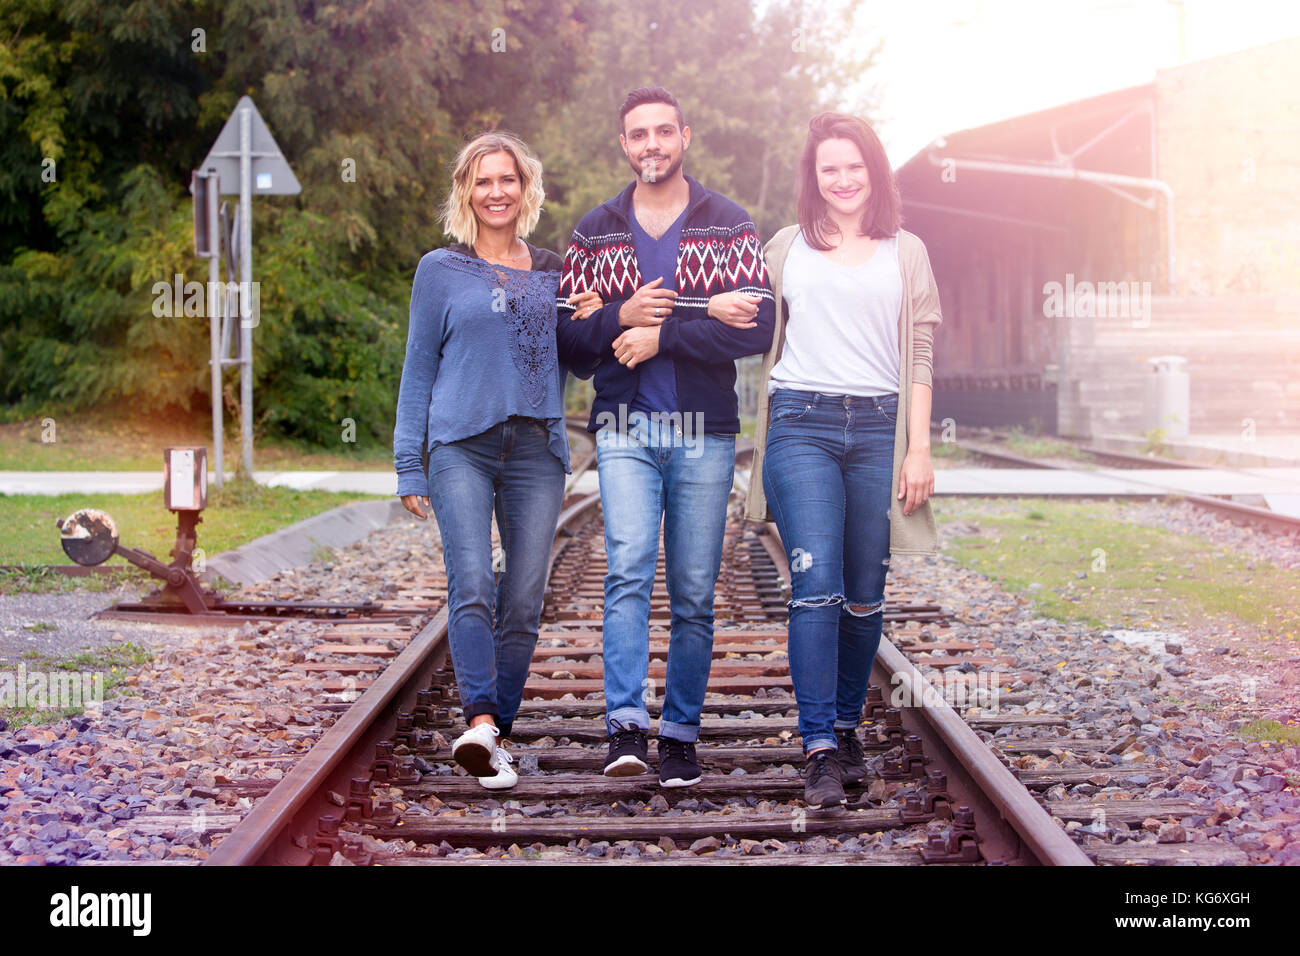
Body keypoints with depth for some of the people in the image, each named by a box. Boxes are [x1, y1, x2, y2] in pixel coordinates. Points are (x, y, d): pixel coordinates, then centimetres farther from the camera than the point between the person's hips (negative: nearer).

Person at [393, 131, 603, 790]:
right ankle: (480, 721, -31)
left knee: (523, 601, -2)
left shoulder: (553, 272, 17)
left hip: (537, 449, 3)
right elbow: (419, 369, 11)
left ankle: (496, 731, 8)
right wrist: (409, 466, 5)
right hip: (462, 445, -2)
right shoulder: (441, 270, 10)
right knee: (471, 584, -21)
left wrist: (589, 323, 2)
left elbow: (573, 363, 24)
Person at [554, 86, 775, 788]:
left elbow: (759, 327, -7)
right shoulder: (595, 233, 11)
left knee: (694, 594, 4)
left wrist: (663, 335, -14)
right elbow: (565, 333, 8)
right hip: (624, 428, 0)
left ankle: (681, 736, 13)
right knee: (629, 571, -17)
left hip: (705, 432, 0)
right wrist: (620, 318, -12)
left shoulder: (729, 227, 5)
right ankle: (627, 728, -21)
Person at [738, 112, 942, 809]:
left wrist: (919, 448, 3)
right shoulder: (786, 249, 12)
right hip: (802, 425, -1)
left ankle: (846, 728, 20)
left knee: (865, 595, 5)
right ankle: (819, 751, -14)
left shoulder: (905, 253, 13)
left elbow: (920, 356, 10)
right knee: (816, 582, -13)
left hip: (879, 429, 2)